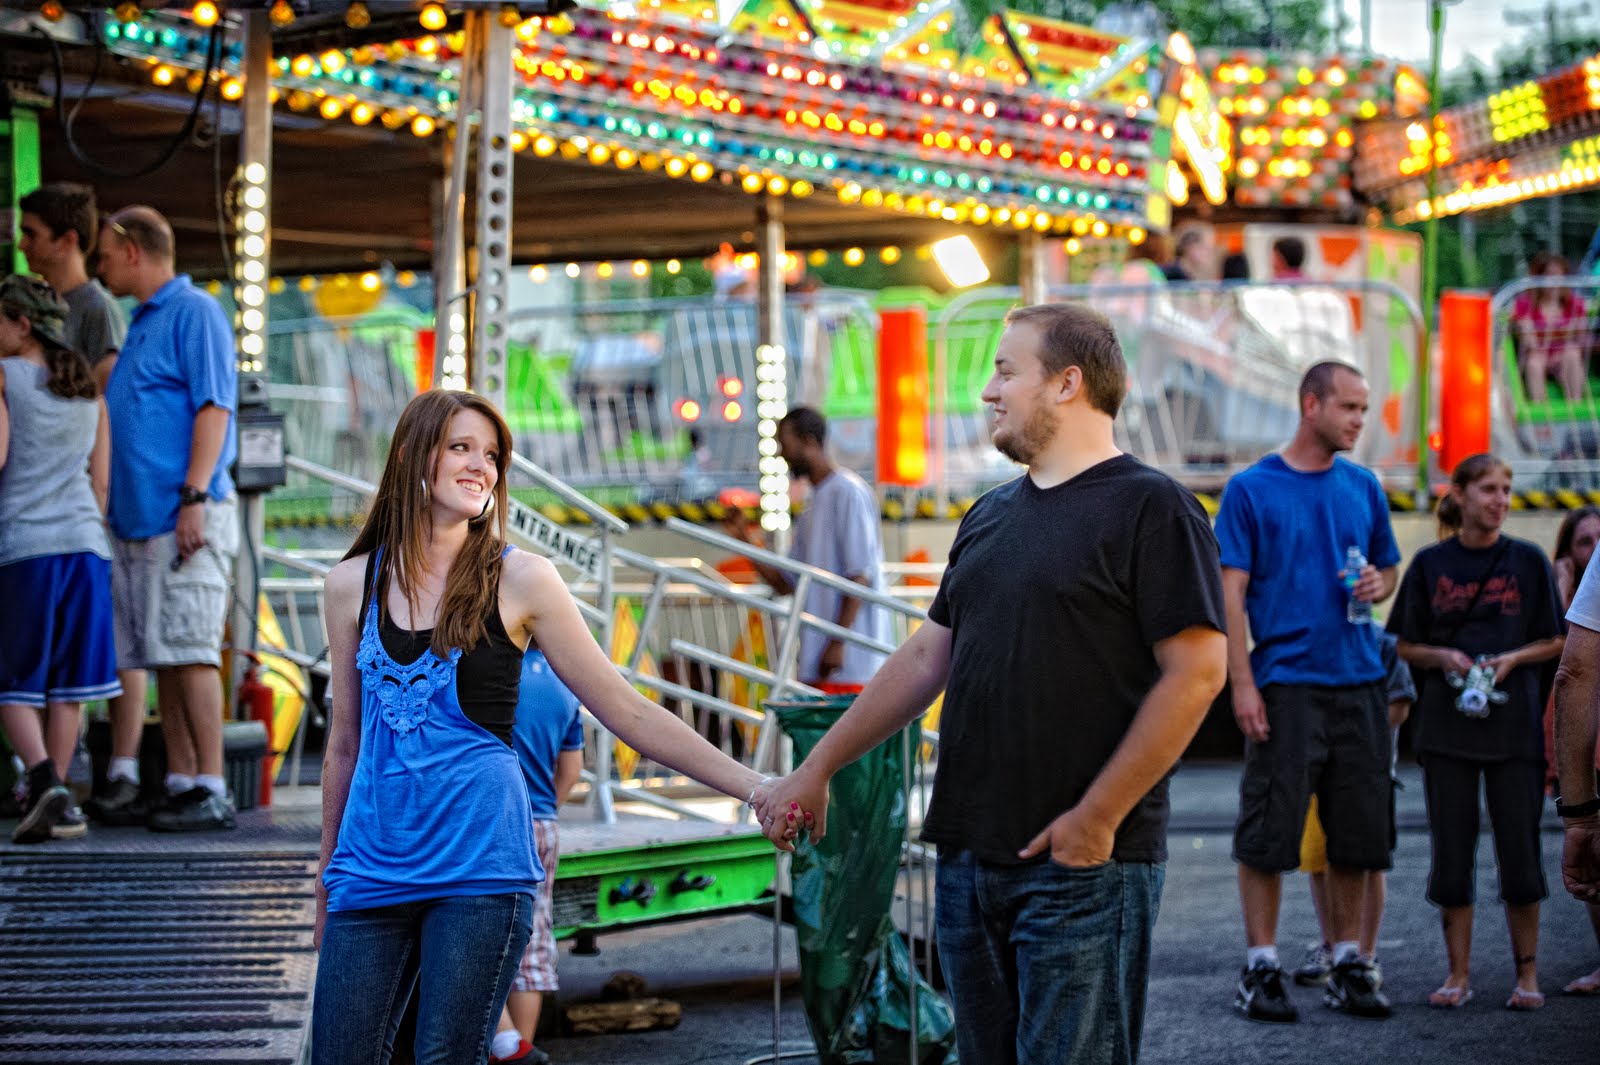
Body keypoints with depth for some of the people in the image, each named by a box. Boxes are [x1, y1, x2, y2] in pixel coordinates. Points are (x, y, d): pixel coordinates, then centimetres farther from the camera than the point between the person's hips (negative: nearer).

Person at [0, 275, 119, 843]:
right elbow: (101, 479, 12)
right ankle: (50, 805, 8)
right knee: (65, 682, 8)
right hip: (83, 541, 4)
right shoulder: (88, 387, 14)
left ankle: (46, 782, -17)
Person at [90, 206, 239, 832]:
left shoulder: (194, 312, -5)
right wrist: (115, 508, 20)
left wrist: (194, 497, -21)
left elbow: (213, 407, -14)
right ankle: (179, 785, 11)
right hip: (139, 518, 9)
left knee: (190, 651, -11)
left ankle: (211, 791, -11)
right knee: (162, 659, 8)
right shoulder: (141, 324, 22)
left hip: (184, 517, -9)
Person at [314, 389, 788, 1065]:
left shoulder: (520, 581, 2)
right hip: (372, 867, 3)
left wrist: (751, 787, -3)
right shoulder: (352, 585, 9)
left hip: (479, 864, -2)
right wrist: (327, 880, 20)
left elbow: (628, 713, 3)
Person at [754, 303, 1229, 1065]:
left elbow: (1196, 672, -15)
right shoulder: (990, 516, 16)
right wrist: (817, 769, 16)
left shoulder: (1150, 508, -8)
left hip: (1081, 863, -7)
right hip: (968, 854, 8)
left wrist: (1096, 818, -17)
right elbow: (926, 657, 20)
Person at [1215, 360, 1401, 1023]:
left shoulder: (1363, 488, 12)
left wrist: (1378, 584, -3)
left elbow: (1388, 567, 22)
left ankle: (1349, 967, 16)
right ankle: (1261, 968, 4)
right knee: (1268, 831, -3)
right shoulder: (1251, 489, -1)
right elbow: (1232, 592, -4)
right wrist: (1242, 683, -11)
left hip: (1359, 682, 5)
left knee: (1357, 831, 7)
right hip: (1286, 686, -4)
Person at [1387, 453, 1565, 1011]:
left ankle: (1527, 973, 8)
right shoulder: (1429, 564, 5)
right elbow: (1405, 645, 9)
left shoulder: (1528, 561, 4)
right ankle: (1458, 974, 11)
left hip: (1513, 720, -1)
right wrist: (1443, 657, -10)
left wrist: (1512, 658, -11)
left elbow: (1554, 641, 7)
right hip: (1447, 723, 1)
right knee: (1451, 850, 3)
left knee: (1519, 849, -1)